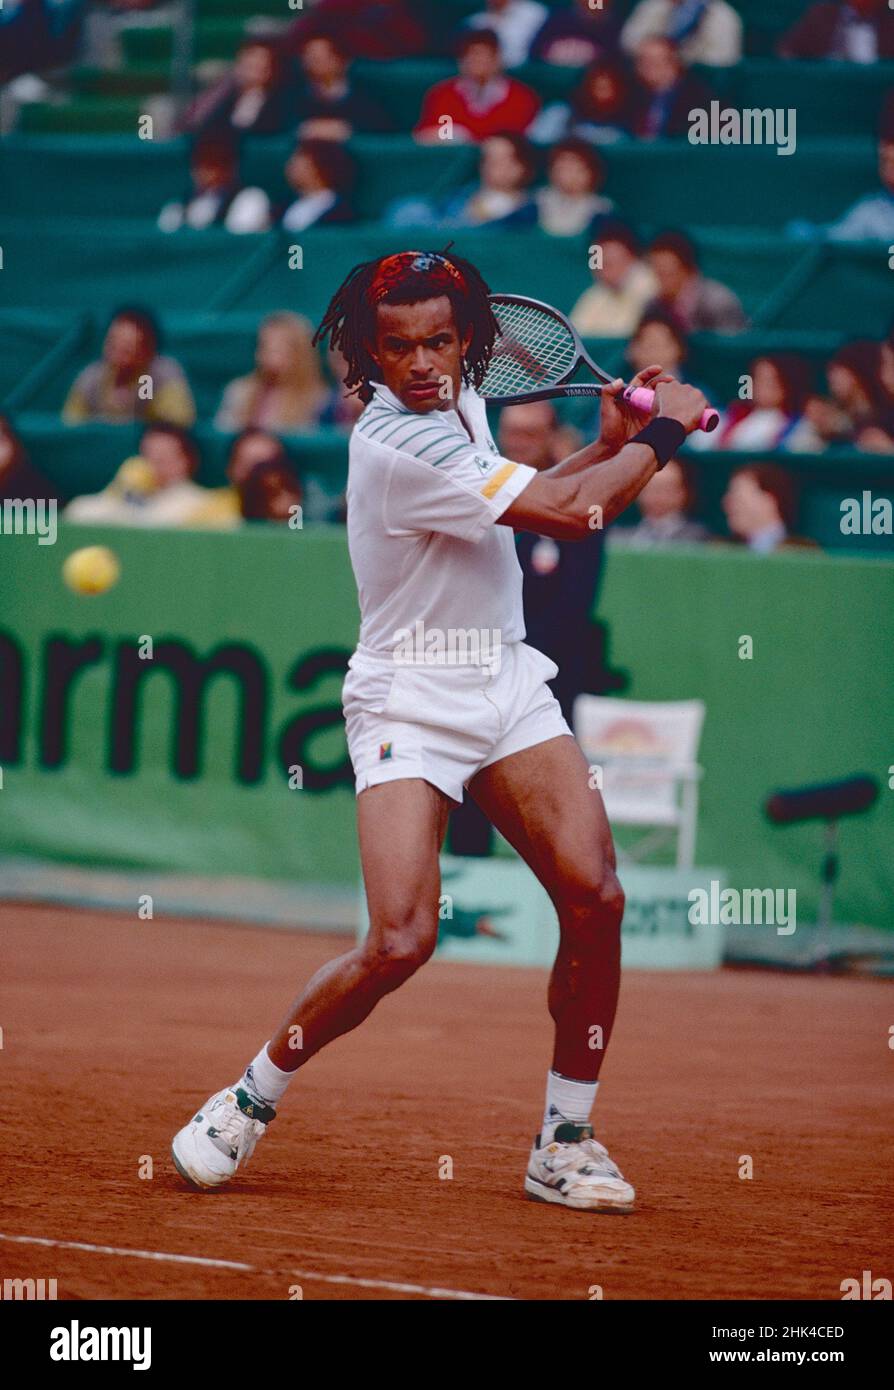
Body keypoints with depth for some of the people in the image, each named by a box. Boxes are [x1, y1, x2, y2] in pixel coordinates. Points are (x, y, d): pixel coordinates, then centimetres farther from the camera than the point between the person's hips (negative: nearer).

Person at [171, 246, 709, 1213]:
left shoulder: (457, 401, 6)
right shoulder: (397, 445, -22)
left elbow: (522, 503, 24)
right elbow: (565, 515, -23)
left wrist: (605, 446, 9)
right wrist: (664, 432, -9)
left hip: (508, 688, 7)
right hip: (410, 706, -7)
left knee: (594, 899, -9)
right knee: (400, 942, -19)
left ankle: (565, 1141, 3)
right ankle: (251, 1099, 4)